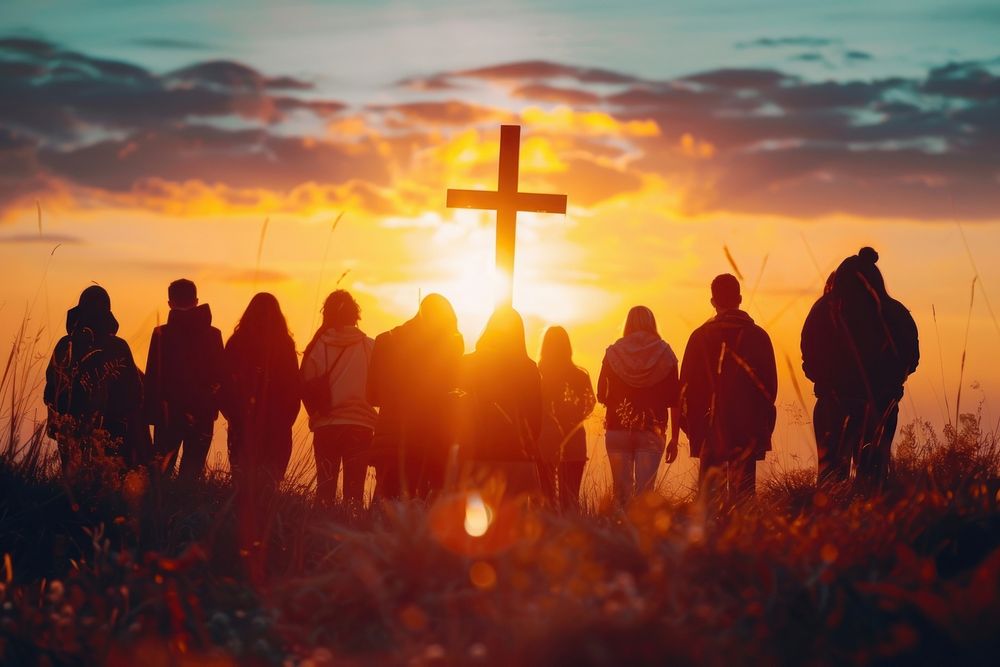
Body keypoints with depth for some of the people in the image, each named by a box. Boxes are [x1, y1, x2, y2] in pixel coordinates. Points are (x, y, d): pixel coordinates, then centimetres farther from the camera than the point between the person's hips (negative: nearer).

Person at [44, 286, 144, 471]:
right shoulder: (118, 348, -11)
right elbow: (133, 393, -8)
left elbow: (51, 390, 3)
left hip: (72, 433, 3)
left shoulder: (65, 346, -2)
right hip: (111, 434, -3)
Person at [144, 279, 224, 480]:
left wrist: (151, 414, -1)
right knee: (192, 470, 5)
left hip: (168, 414, -1)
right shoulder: (213, 335, -1)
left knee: (161, 470, 9)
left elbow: (152, 379, -7)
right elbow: (219, 378, 1)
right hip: (203, 416, 1)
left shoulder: (161, 334, -7)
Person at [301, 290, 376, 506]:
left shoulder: (316, 346, -2)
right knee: (354, 487, 3)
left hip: (325, 425, 1)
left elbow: (305, 387, 2)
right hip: (360, 423, -1)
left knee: (325, 486, 8)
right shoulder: (369, 347, -4)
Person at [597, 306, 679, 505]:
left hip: (617, 429, 1)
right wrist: (674, 439, 5)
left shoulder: (613, 353, 2)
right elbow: (674, 402, 0)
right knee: (645, 491, -2)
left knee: (621, 491, 7)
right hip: (652, 432, -1)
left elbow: (601, 396, 5)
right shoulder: (665, 355, 1)